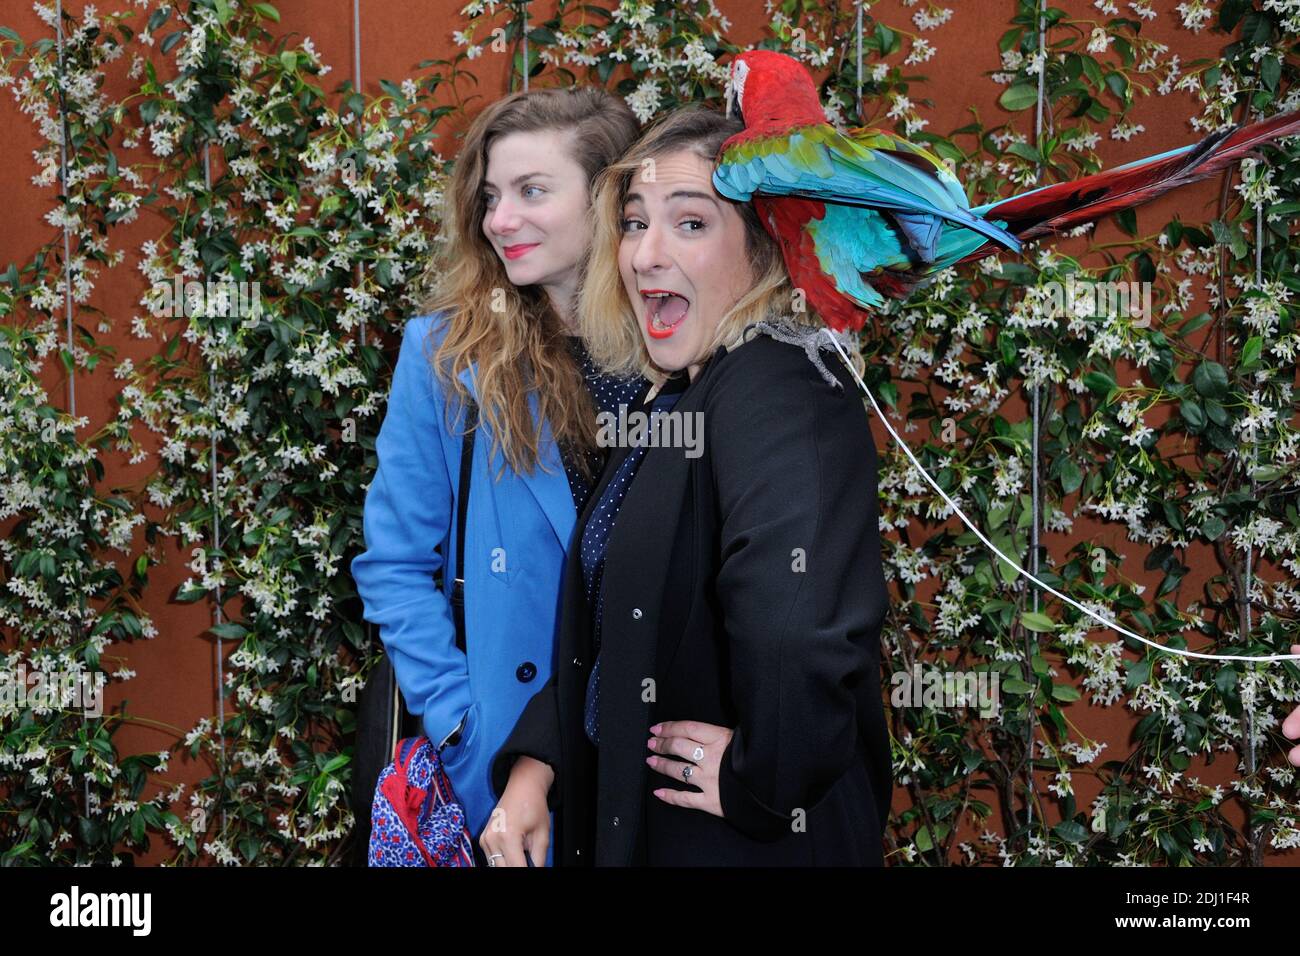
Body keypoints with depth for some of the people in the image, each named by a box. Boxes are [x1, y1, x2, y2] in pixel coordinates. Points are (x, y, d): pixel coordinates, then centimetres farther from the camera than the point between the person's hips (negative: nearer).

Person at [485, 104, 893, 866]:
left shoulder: (778, 396, -23)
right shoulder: (678, 396, 6)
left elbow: (799, 638, -40)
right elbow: (607, 620, 12)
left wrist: (760, 785, -26)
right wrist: (535, 761, 0)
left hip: (747, 841, -9)